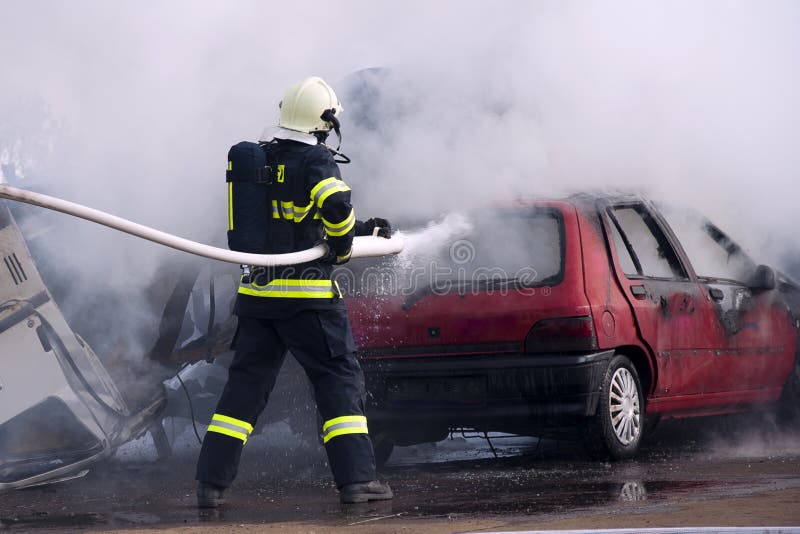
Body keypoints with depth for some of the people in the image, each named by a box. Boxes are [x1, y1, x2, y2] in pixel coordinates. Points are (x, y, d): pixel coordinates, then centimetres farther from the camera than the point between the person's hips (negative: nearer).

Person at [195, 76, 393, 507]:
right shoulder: (316, 159, -8)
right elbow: (337, 208, -25)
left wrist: (362, 228, 22)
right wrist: (343, 248, -4)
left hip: (256, 293, 6)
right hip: (306, 293, -6)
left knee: (244, 385, 10)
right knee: (339, 379, 3)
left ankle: (211, 482, 8)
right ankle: (356, 479, -1)